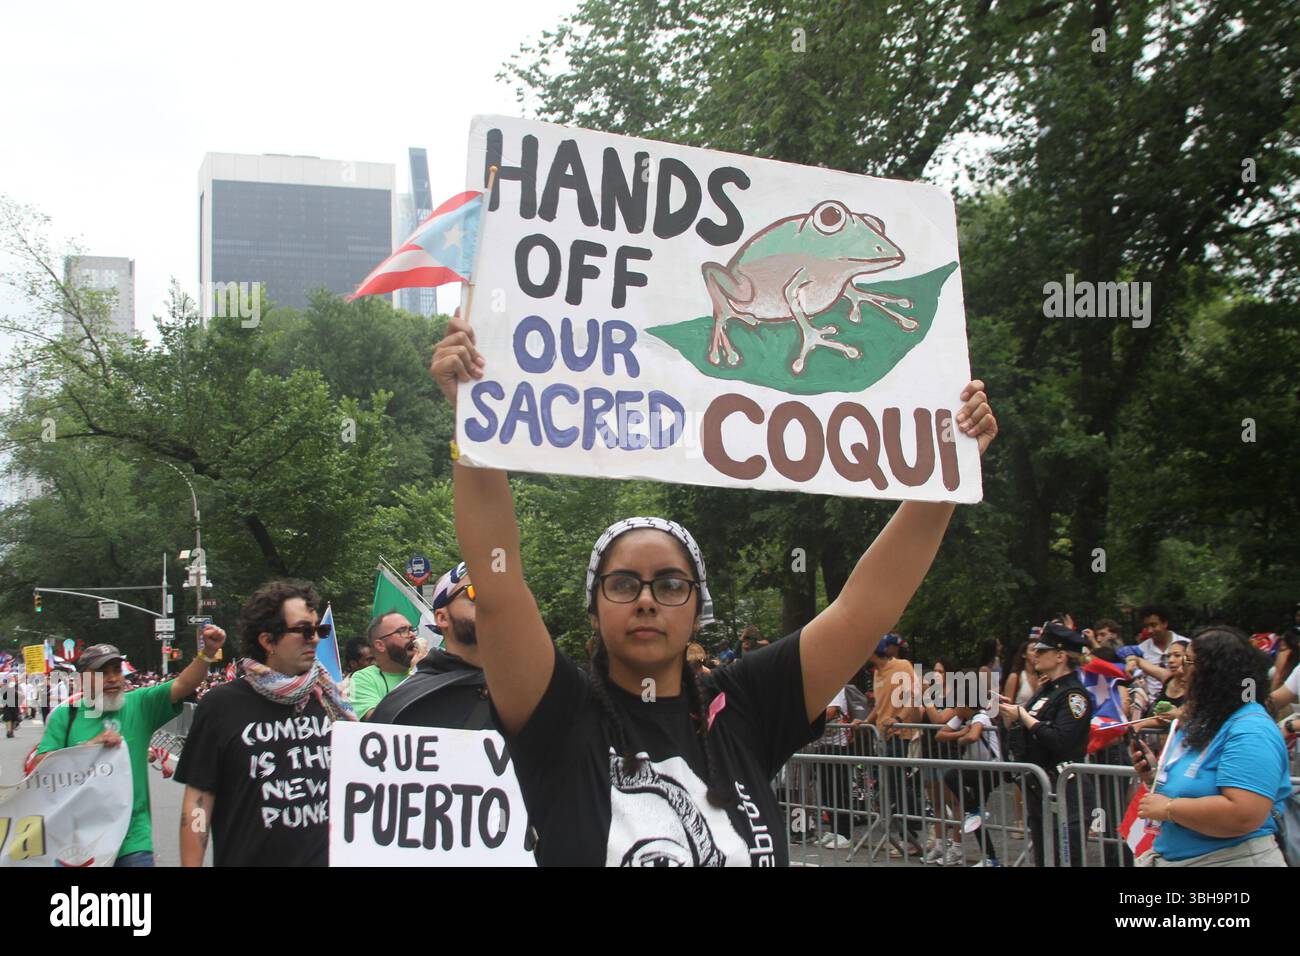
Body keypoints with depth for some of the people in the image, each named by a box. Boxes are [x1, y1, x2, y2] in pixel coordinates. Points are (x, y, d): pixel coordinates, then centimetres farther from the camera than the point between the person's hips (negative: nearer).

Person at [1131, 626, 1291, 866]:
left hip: (1231, 859, -8)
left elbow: (1244, 816, -31)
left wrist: (1167, 808, -21)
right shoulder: (1200, 721, 10)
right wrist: (1155, 775, 1)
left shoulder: (1250, 731, -20)